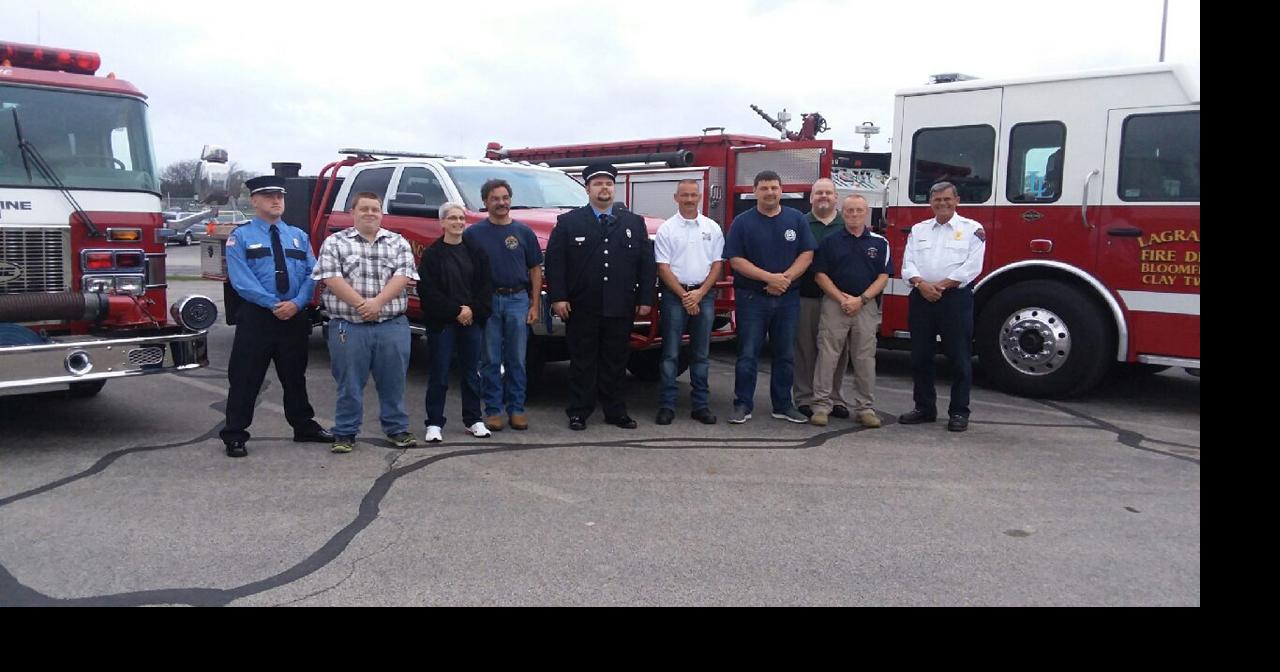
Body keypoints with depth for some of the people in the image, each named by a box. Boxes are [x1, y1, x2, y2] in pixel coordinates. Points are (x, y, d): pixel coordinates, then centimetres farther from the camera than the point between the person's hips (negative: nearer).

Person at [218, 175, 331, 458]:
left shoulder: (299, 236, 12)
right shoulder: (241, 237, -1)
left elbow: (312, 273, 3)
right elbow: (241, 279, -12)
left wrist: (296, 303, -14)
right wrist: (274, 304, -20)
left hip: (295, 317, 4)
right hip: (256, 317, -4)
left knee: (295, 375, 16)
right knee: (245, 378, 0)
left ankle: (303, 426, 29)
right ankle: (234, 435, 8)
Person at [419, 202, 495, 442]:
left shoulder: (476, 251, 8)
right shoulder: (432, 254, -1)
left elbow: (487, 285, 4)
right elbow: (427, 290, -8)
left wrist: (473, 310, -10)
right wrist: (456, 311, -13)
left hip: (473, 320, 3)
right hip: (442, 322, -3)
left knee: (471, 372, 9)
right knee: (439, 374, 1)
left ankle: (473, 419, 20)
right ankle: (434, 423, 9)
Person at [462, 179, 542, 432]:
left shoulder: (523, 232, 7)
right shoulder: (474, 233, 3)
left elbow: (535, 269, 8)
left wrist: (535, 305, 1)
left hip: (518, 300, 1)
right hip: (487, 301, -1)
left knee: (517, 360, 5)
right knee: (490, 361, 3)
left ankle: (516, 409, 13)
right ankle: (493, 410, 11)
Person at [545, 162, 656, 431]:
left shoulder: (634, 223, 10)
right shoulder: (568, 222, 3)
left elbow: (647, 264, 8)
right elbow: (554, 262, -2)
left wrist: (645, 299, 2)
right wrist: (557, 297, -10)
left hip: (620, 308, 2)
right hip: (582, 308, -2)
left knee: (616, 363, 10)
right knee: (582, 362, 5)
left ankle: (616, 411, 19)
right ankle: (578, 413, 13)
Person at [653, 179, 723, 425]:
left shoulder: (712, 228, 8)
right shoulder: (666, 229, 1)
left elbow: (717, 265, 5)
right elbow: (663, 268, -3)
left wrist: (699, 293, -7)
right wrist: (684, 296, -10)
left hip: (704, 294, 2)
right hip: (674, 294, -2)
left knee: (701, 354, 7)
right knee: (670, 353, -2)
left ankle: (700, 405, 12)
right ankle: (667, 406, 1)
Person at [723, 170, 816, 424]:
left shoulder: (796, 219, 6)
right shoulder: (742, 222, -1)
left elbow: (806, 254, 2)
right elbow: (736, 260, -8)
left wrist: (786, 278, -14)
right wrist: (770, 277, -16)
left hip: (787, 298, 3)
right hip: (752, 298, -3)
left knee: (786, 355, 9)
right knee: (748, 354, -1)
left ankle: (783, 405, 19)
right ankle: (743, 405, 6)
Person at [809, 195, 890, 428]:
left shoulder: (879, 242, 7)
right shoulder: (830, 241, 5)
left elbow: (883, 276, 2)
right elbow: (820, 274, 0)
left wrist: (861, 299, -10)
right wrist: (842, 298, -10)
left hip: (866, 306, 1)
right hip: (834, 304, -1)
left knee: (865, 359, 4)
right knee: (828, 356, -2)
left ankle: (865, 408, 11)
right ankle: (822, 405, 3)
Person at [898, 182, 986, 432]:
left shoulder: (972, 229, 2)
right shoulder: (918, 230, 14)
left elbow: (971, 267, -8)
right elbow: (908, 264, 5)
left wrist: (941, 285, -14)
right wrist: (921, 284, -14)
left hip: (956, 298, -4)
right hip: (921, 299, 4)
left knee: (959, 359, 0)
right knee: (920, 357, 8)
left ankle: (959, 412, 8)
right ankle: (924, 408, 19)